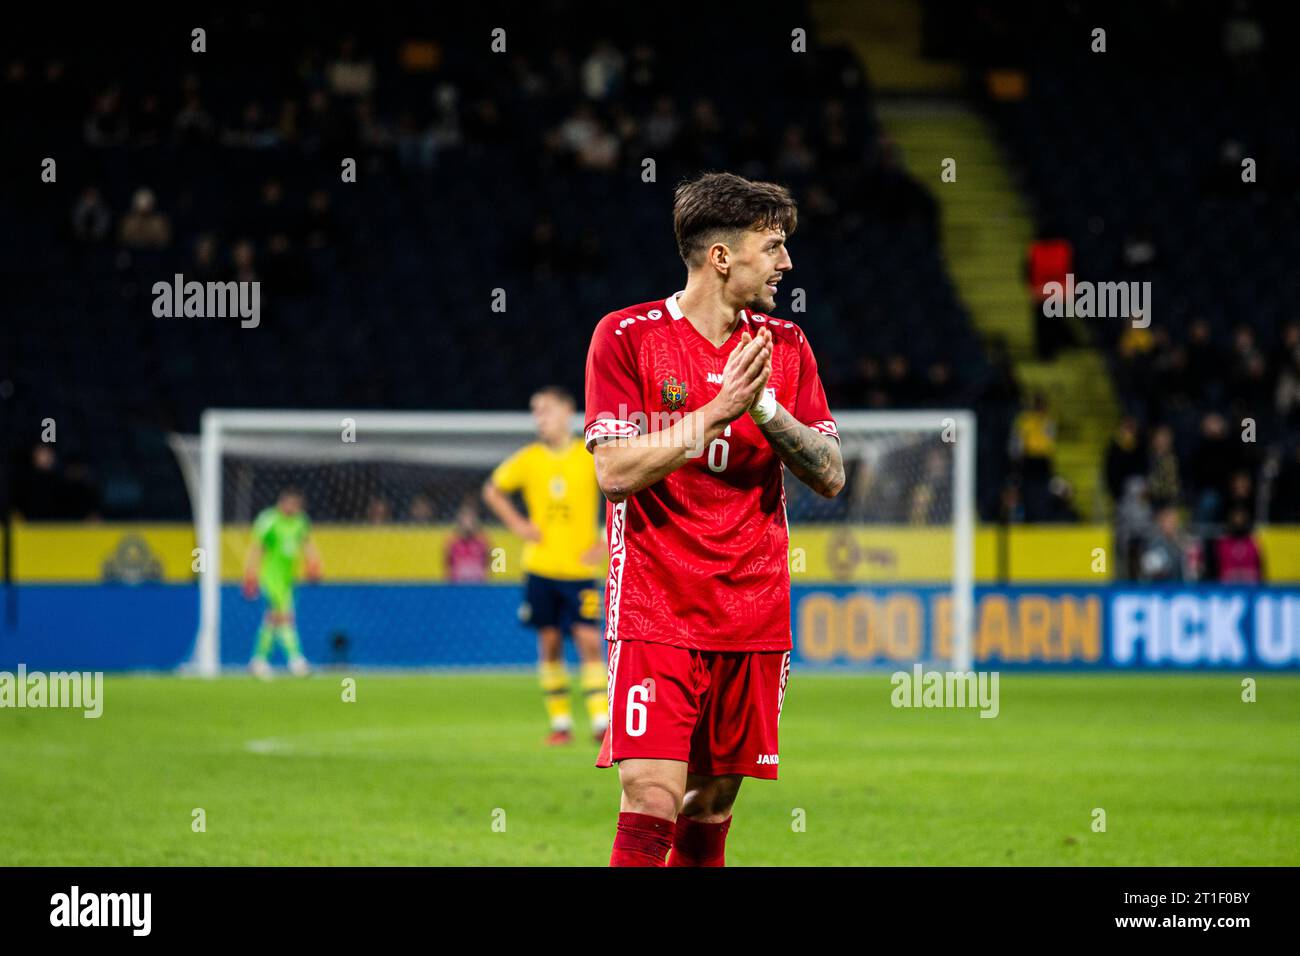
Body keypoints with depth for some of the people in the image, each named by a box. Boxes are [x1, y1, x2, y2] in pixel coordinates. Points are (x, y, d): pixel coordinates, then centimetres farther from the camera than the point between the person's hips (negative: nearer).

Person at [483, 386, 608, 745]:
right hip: (540, 567, 2)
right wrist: (517, 524, 4)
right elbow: (492, 490, 17)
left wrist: (606, 542, -3)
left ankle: (601, 720, -9)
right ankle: (560, 722, 10)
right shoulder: (527, 459, 2)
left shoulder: (592, 458, -4)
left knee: (589, 641, -11)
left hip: (580, 569, -2)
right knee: (549, 642, 3)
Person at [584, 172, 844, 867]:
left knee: (711, 808, 6)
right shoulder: (626, 336, -3)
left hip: (753, 619, 4)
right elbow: (614, 471, -11)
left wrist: (765, 407, -11)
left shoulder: (785, 346, 10)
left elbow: (831, 476, 6)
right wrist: (719, 410, -18)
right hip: (656, 615, -4)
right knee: (653, 802, -15)